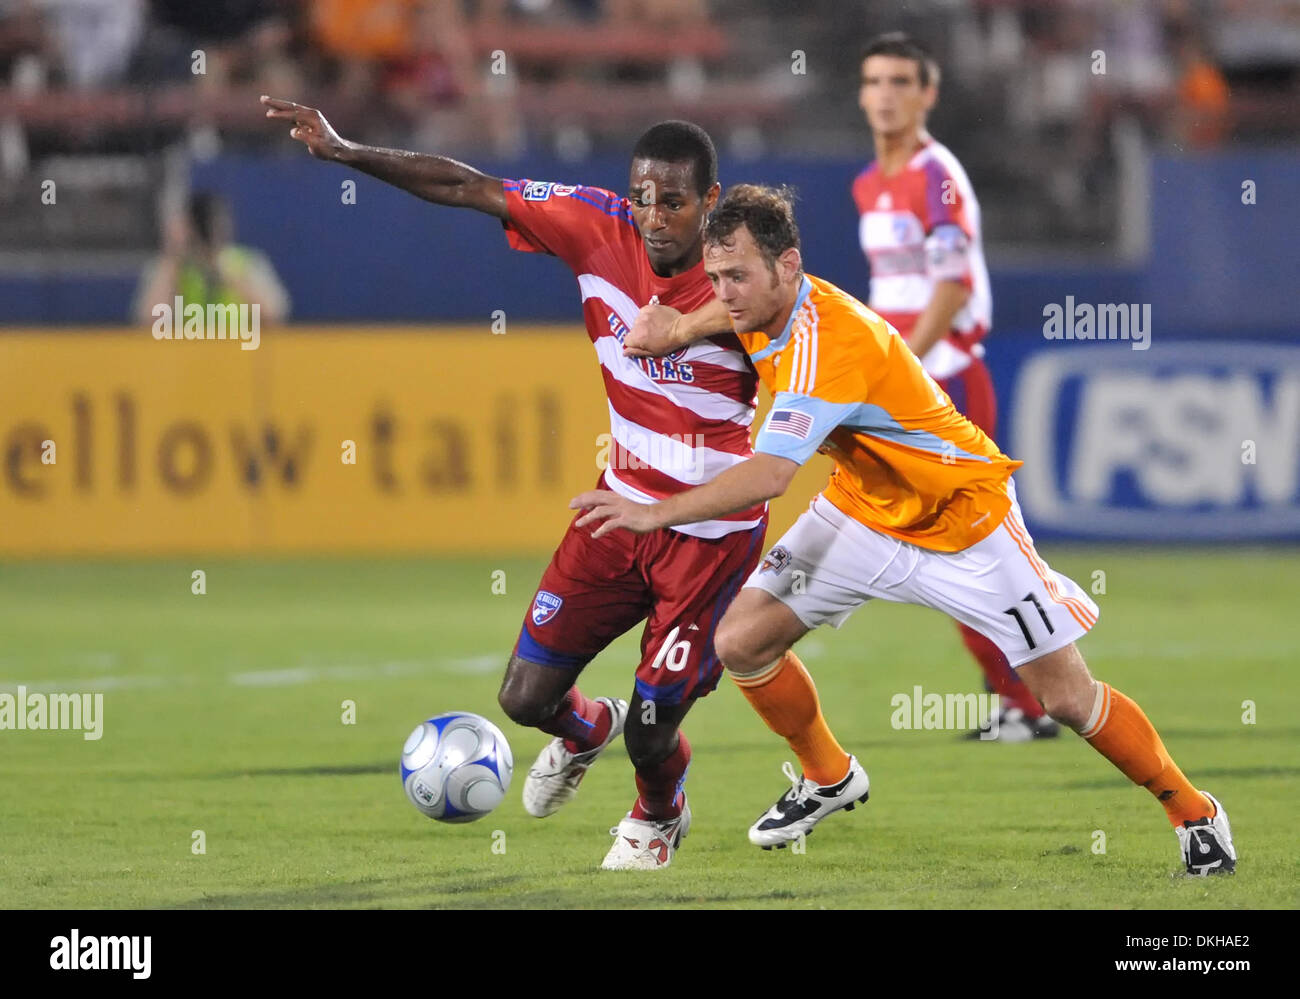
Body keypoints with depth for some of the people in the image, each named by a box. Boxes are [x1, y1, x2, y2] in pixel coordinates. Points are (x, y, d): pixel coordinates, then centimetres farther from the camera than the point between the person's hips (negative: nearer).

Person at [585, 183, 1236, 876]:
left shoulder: (826, 345, -35)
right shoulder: (765, 302, -9)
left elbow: (767, 478, -44)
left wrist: (655, 514, -44)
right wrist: (678, 328, -2)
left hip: (962, 520, -8)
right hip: (862, 508, 8)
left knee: (1066, 698, -5)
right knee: (741, 642, -5)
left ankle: (1193, 812, 15)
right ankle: (828, 779, 18)